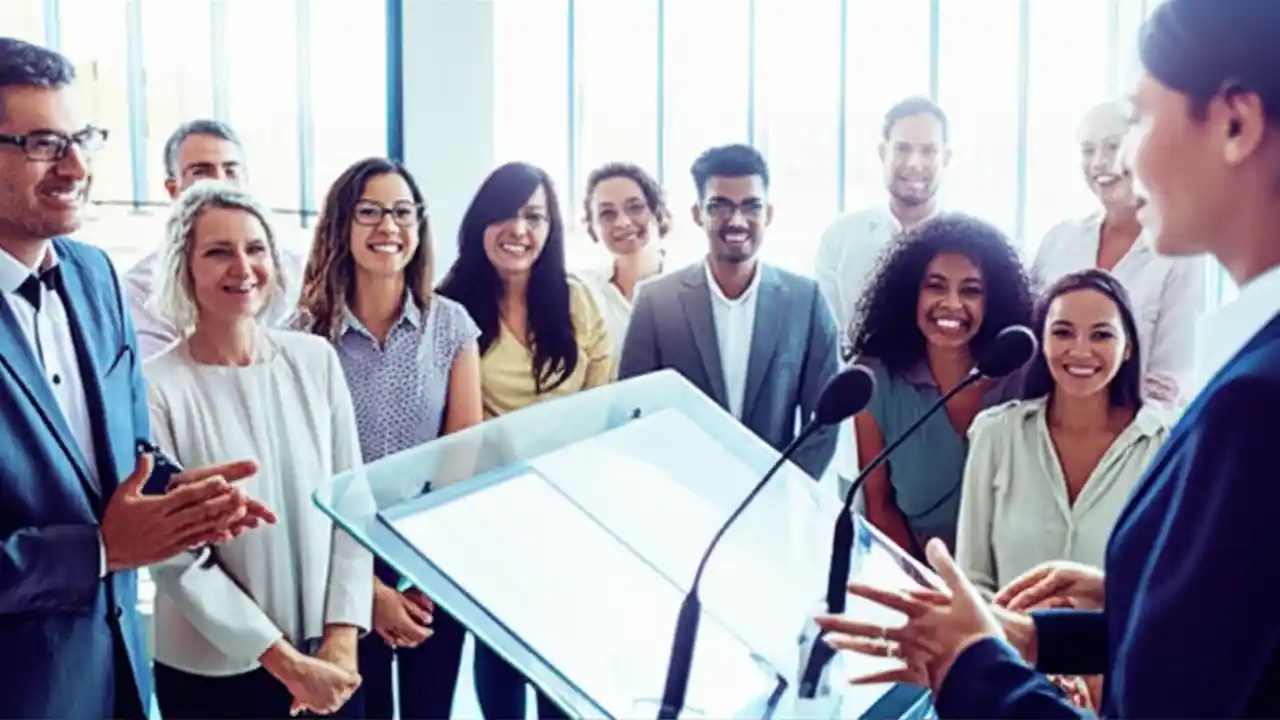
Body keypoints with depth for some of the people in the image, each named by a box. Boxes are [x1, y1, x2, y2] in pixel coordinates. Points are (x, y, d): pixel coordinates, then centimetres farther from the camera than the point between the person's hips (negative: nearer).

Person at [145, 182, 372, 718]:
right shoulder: (155, 388, -13)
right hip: (212, 672, -3)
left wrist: (342, 638, -7)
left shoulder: (316, 360, -1)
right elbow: (176, 559, -13)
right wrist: (284, 662, -13)